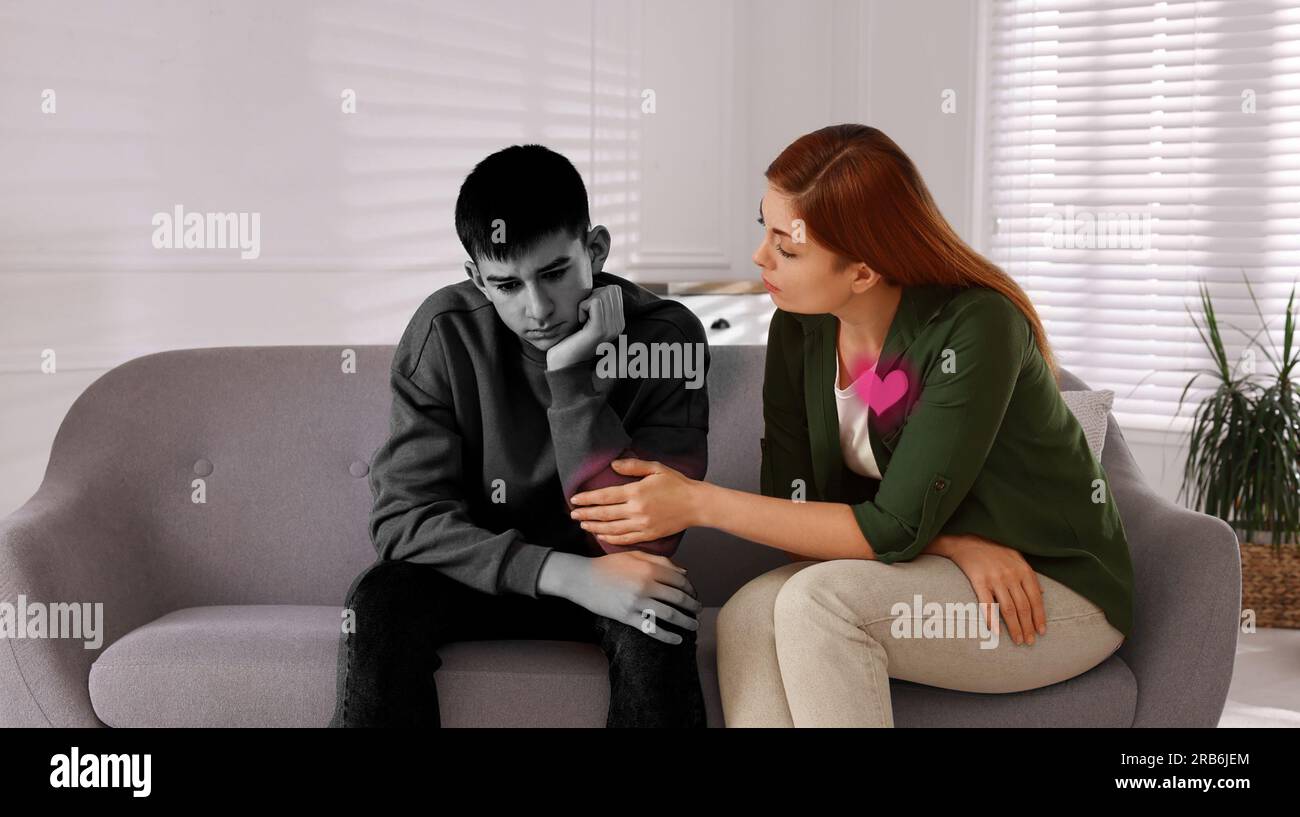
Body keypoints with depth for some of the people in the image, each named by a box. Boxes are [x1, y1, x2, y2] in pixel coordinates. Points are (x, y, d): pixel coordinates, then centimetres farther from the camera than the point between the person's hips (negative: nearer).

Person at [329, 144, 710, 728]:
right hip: (476, 576, 1)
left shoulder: (665, 336, -16)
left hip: (603, 580, 0)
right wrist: (566, 573, -32)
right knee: (379, 601, -29)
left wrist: (572, 377, -31)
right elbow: (404, 515, -18)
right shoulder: (446, 331, -13)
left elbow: (639, 541, -21)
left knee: (652, 619, -33)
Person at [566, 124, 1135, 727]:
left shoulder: (975, 329, -24)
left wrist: (699, 503, -25)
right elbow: (793, 502, -7)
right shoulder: (798, 328, -6)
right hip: (933, 572, 5)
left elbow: (896, 529, -24)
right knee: (747, 618, -23)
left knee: (816, 603, -29)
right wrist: (956, 543, -21)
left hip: (1061, 589, -5)